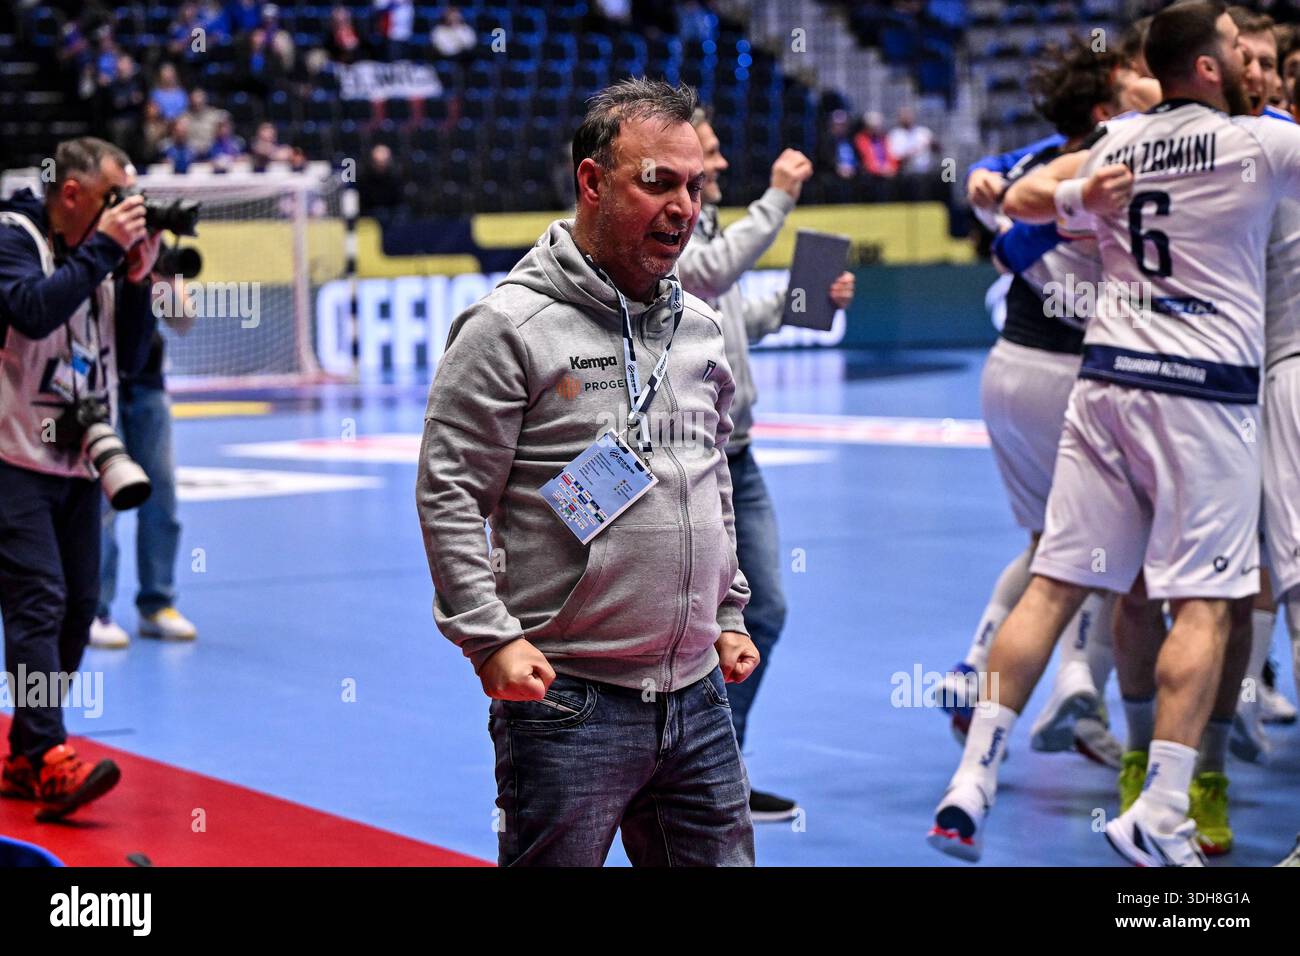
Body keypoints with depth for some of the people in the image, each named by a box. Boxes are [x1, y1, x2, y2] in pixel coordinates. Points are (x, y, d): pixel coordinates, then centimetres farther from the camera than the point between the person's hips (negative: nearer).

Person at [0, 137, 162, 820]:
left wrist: (137, 279, -3)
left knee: (78, 604, 6)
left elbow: (128, 355, 11)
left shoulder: (99, 252, 11)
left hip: (78, 460, 7)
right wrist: (104, 249, -21)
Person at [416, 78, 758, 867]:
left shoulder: (700, 328, 13)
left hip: (698, 695, 6)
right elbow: (448, 495, -9)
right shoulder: (510, 326, -8)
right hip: (568, 700, -6)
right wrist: (492, 639, -15)